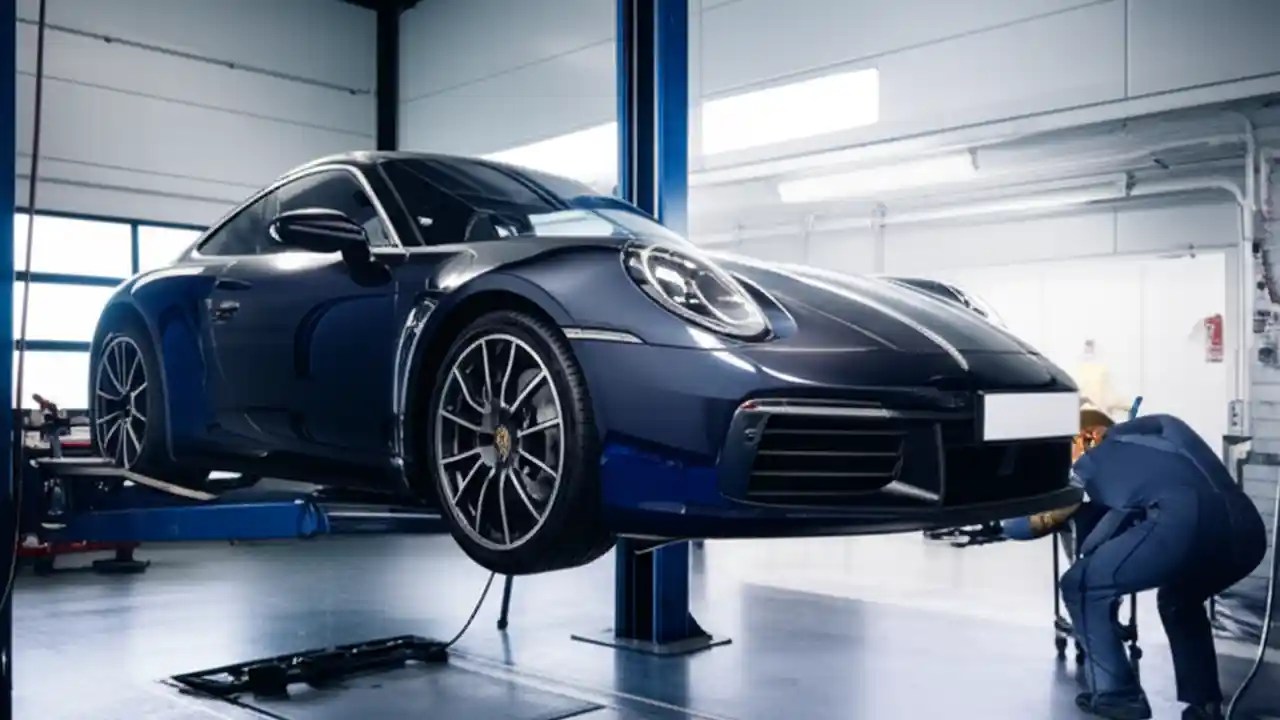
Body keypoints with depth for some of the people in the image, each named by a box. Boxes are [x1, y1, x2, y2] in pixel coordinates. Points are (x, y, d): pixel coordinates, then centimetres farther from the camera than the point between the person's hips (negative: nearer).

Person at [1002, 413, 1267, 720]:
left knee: (1082, 586, 14)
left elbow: (1018, 524, 26)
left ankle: (1117, 695, 13)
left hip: (1185, 524, -6)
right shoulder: (1164, 427, 34)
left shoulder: (1091, 461, 21)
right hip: (1248, 528, 6)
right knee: (1180, 599, 34)